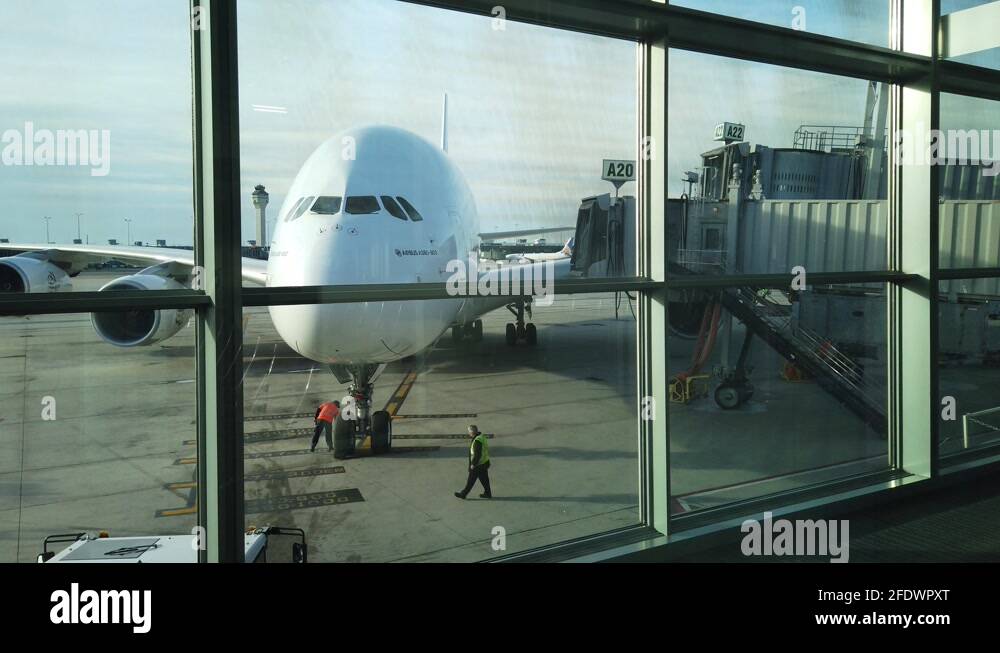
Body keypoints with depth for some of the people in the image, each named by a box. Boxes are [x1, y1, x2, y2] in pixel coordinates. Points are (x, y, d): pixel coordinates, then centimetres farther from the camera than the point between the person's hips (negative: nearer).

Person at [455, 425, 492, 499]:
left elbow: (477, 455, -27)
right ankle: (488, 493, 26)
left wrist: (473, 464, -17)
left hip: (478, 465, -9)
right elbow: (486, 449, 14)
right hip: (484, 462, 9)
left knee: (471, 480, 4)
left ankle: (463, 494, 15)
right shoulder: (482, 436, 2)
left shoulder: (477, 441, -28)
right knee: (484, 479, 18)